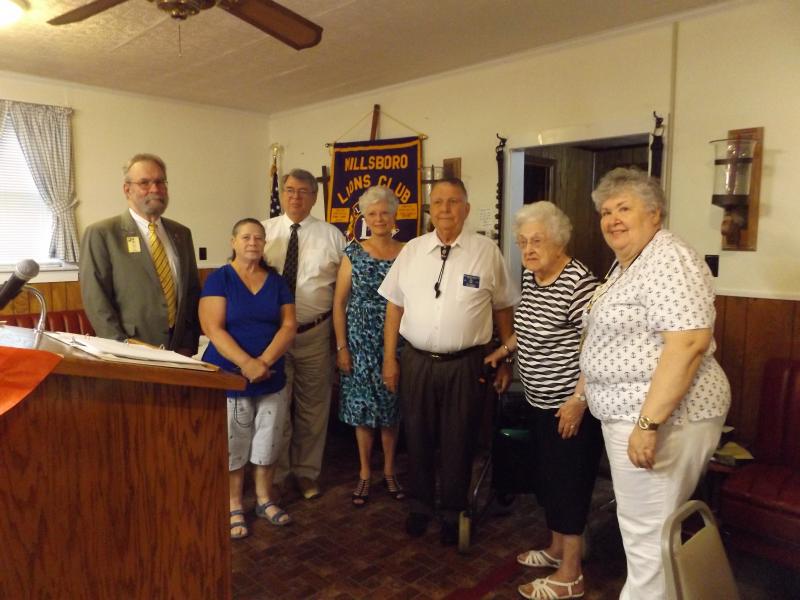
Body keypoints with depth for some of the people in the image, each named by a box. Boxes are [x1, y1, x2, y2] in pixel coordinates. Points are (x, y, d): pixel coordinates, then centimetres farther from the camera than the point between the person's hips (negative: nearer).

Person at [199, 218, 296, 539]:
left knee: (268, 442, 11)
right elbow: (213, 328, -14)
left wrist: (264, 361, -16)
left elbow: (289, 325, -1)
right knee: (231, 445, 6)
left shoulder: (277, 281, 6)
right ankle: (234, 508, 23)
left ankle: (264, 500, 30)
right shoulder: (219, 278, -4)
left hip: (272, 378, 3)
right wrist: (246, 363, -24)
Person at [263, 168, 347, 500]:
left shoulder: (332, 236, 1)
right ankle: (274, 474, 29)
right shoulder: (264, 232, 2)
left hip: (315, 333, 0)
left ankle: (307, 472, 32)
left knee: (312, 407, 13)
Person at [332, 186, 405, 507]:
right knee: (363, 409, 7)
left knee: (391, 408, 10)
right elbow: (339, 302, -1)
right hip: (361, 342, -1)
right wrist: (341, 347, -5)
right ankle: (364, 473, 24)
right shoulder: (353, 253, -2)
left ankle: (389, 470, 29)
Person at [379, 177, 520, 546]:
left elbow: (503, 309, 2)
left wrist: (506, 360, 3)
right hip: (416, 361, 2)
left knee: (459, 442, 11)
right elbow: (394, 306, 6)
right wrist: (389, 358, 5)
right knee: (417, 437, 15)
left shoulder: (487, 252, -4)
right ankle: (419, 505, 38)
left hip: (466, 365, -2)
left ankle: (453, 512, 33)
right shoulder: (411, 250, 3)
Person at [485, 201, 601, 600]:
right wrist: (504, 350, 12)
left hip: (570, 404, -9)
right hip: (539, 401, 9)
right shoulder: (530, 276, 6)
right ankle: (556, 548, 39)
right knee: (546, 477, 20)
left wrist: (578, 400, -26)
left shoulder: (578, 282, -21)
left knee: (568, 482, 2)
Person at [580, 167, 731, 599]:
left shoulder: (668, 261, -17)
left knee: (647, 535, 2)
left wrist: (649, 422, -29)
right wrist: (582, 397, 22)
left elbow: (688, 343, -27)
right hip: (632, 414, 10)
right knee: (644, 527, 21)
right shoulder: (627, 265, 15)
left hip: (662, 417, -10)